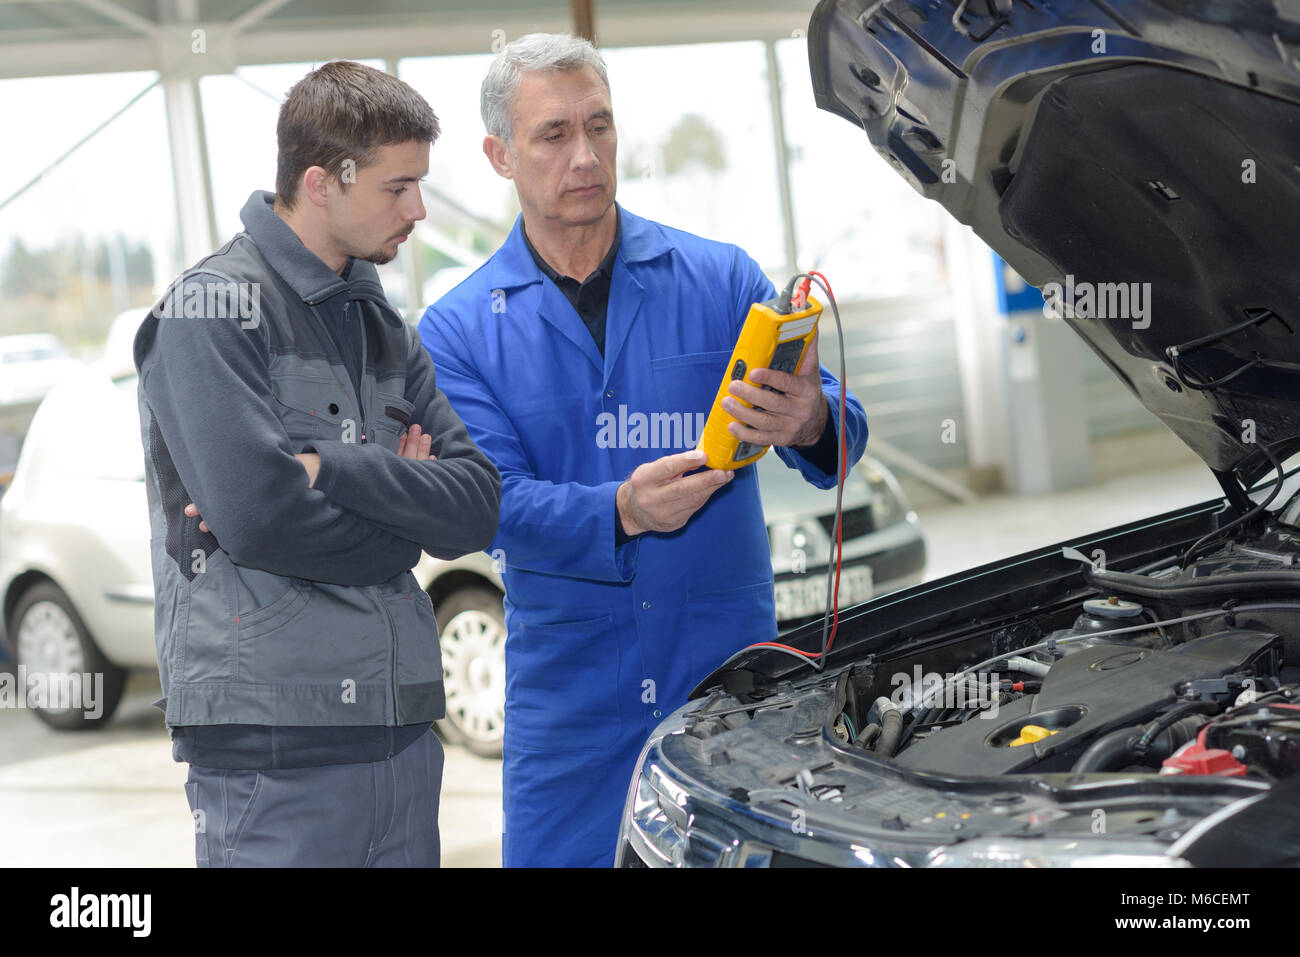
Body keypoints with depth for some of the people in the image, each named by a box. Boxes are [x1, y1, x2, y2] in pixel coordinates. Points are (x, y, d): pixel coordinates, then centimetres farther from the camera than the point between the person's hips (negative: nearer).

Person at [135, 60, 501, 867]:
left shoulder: (383, 327, 15)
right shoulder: (216, 307, -8)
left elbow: (476, 509, 3)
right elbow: (255, 517, -20)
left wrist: (330, 467, -12)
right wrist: (403, 506, -3)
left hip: (403, 732, 7)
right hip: (275, 748, -7)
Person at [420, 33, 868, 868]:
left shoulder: (720, 278, 4)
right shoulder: (460, 331, 3)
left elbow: (838, 437, -4)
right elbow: (492, 502, -9)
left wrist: (812, 425, -29)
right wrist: (621, 513, -27)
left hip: (731, 675, 1)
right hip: (569, 696, 0)